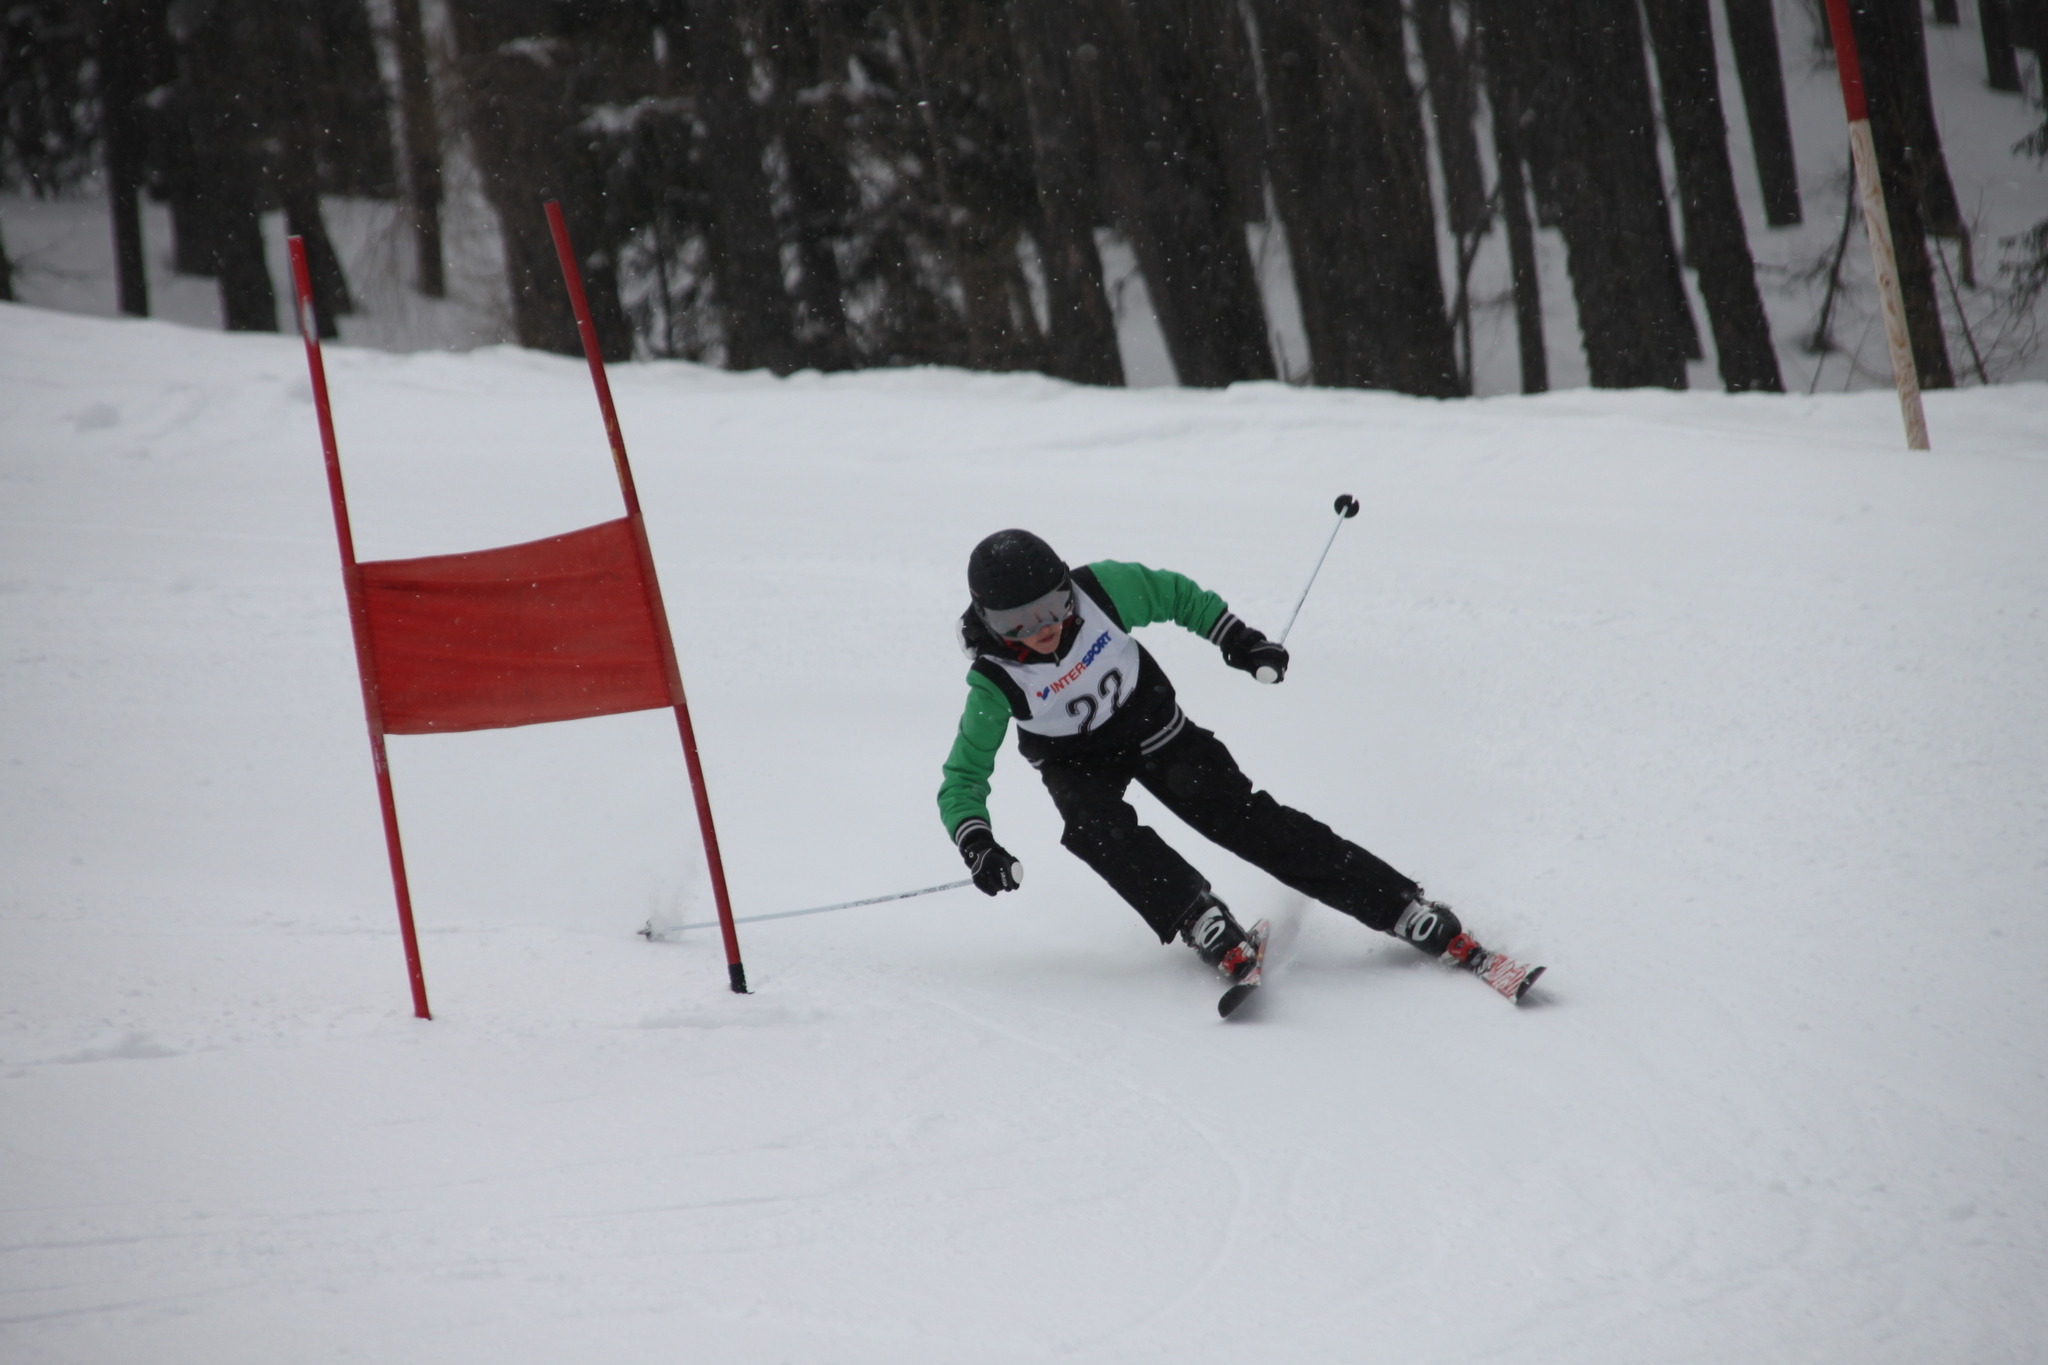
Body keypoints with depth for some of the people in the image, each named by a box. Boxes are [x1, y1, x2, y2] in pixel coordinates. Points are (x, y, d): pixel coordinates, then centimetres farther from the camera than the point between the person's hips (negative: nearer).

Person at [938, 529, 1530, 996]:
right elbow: (963, 778, -20)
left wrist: (1238, 640, -9)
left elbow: (1176, 596, -6)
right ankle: (1205, 926, -33)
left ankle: (1406, 911, -13)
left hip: (1148, 718, 0)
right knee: (1095, 825, -34)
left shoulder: (1100, 588, -26)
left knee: (1244, 818, -12)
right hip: (1076, 759, 0)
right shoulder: (994, 684, -29)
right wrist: (975, 844, -36)